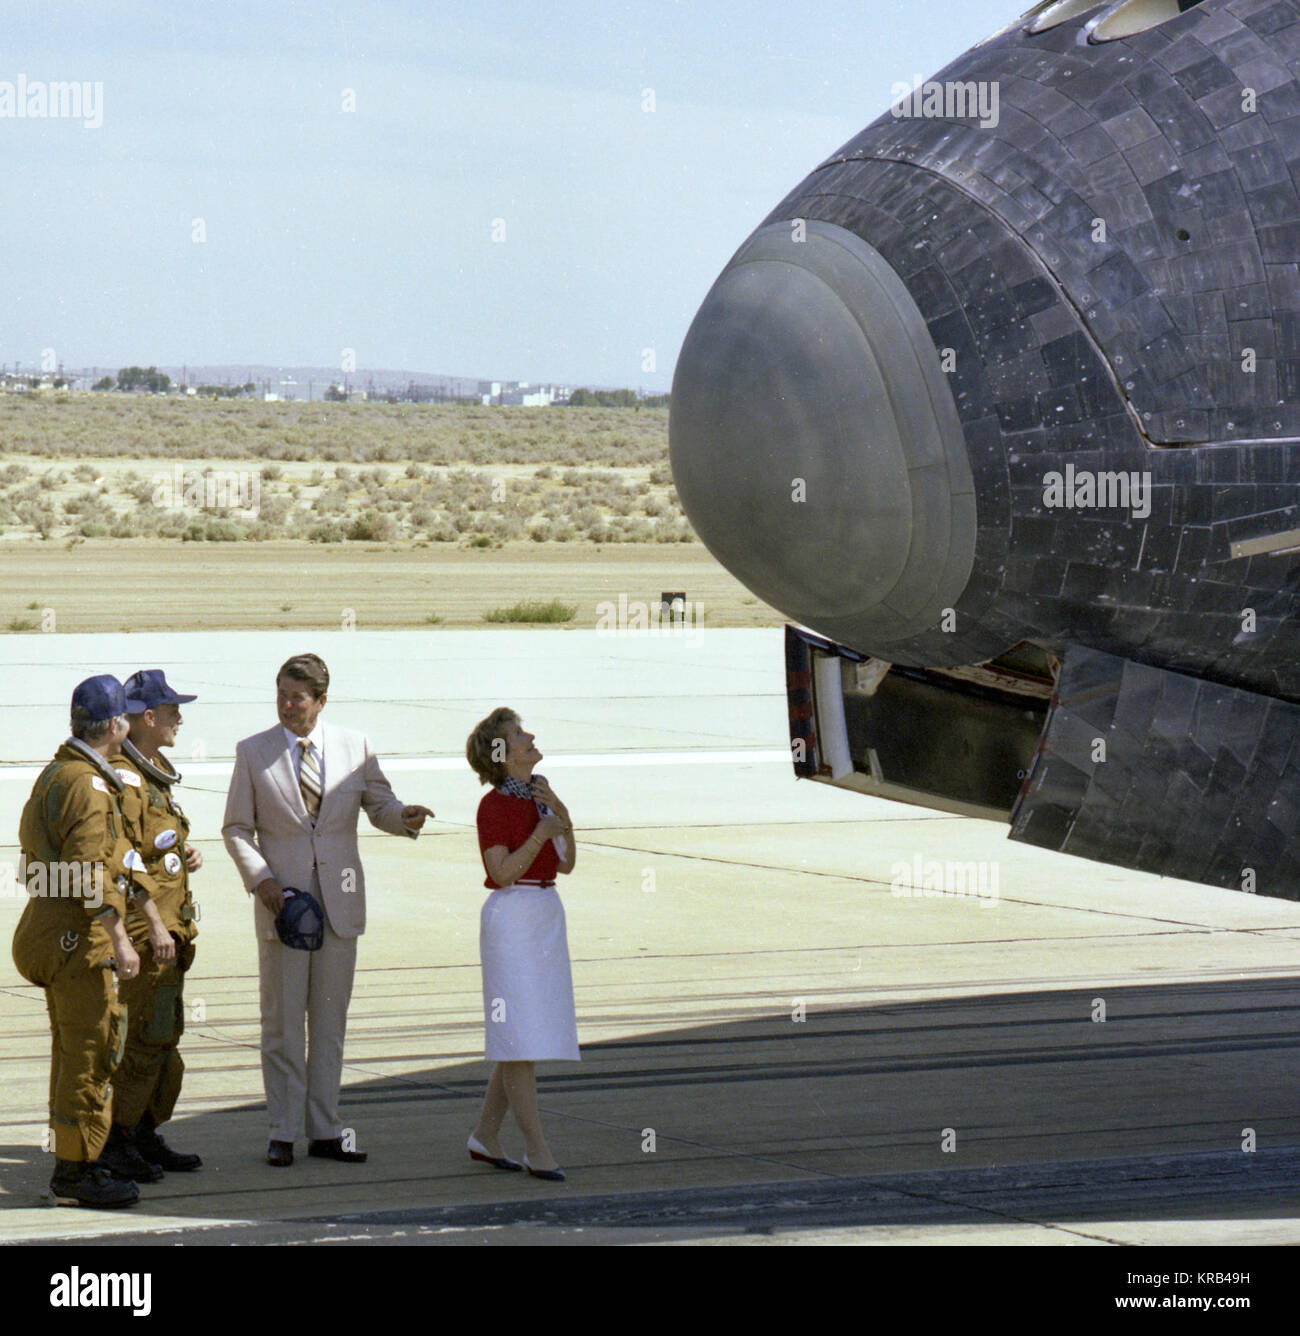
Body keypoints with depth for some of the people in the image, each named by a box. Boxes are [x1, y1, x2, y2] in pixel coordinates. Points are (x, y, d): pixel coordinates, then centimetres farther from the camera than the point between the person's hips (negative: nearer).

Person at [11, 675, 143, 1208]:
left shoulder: (56, 774, 15)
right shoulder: (86, 785, -17)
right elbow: (89, 872, -23)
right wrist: (119, 940, -23)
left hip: (52, 926, 11)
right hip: (77, 936, -11)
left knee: (74, 1050, 16)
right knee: (90, 1049, -7)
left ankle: (73, 1160, 23)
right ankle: (76, 1169, -5)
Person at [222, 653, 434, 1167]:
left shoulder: (354, 747, 4)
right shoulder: (253, 753, 1)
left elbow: (379, 805, 9)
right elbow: (236, 828, 4)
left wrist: (404, 817, -15)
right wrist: (259, 877, -11)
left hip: (340, 901, 2)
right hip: (282, 900, -2)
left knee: (330, 1021, 7)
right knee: (282, 1021, 1)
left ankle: (324, 1130, 14)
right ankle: (283, 1132, 9)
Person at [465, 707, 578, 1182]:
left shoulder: (540, 793, 12)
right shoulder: (495, 805, -10)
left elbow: (565, 864, 12)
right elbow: (502, 872, -16)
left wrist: (564, 817, -2)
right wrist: (542, 833, -21)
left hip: (547, 916, 8)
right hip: (511, 917, -8)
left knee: (524, 1039, 11)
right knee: (521, 1037, -7)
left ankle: (485, 1134, 21)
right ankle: (536, 1150, -7)